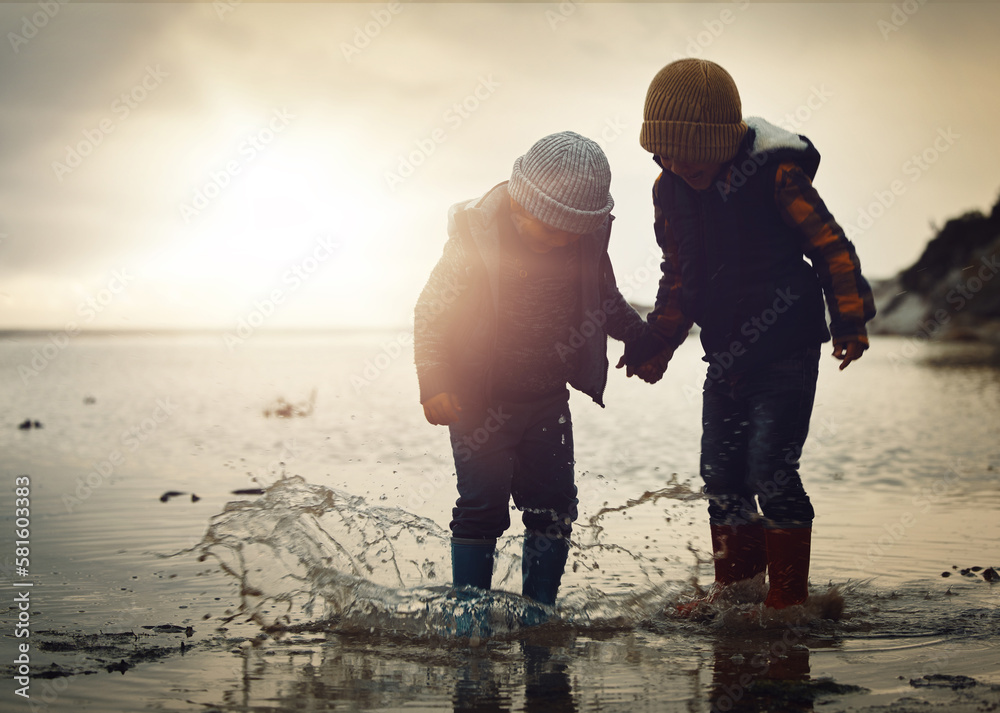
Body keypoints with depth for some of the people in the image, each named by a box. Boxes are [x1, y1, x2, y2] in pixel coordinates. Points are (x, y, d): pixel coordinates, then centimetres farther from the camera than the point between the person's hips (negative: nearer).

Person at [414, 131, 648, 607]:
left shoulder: (586, 243, -5)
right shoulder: (475, 238, -18)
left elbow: (604, 300, 15)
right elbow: (431, 312, -13)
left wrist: (642, 338, 8)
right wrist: (434, 385, -21)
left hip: (548, 399, 4)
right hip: (479, 402, -4)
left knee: (553, 506, 7)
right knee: (483, 508, -4)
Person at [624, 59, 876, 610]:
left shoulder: (774, 174, -16)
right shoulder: (670, 189, 3)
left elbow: (828, 244, -10)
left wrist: (849, 318, -13)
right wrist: (657, 346, 10)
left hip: (787, 351, -6)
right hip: (726, 357, 6)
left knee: (770, 471, -11)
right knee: (721, 476, 9)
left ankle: (789, 598, 2)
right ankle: (736, 585, 26)